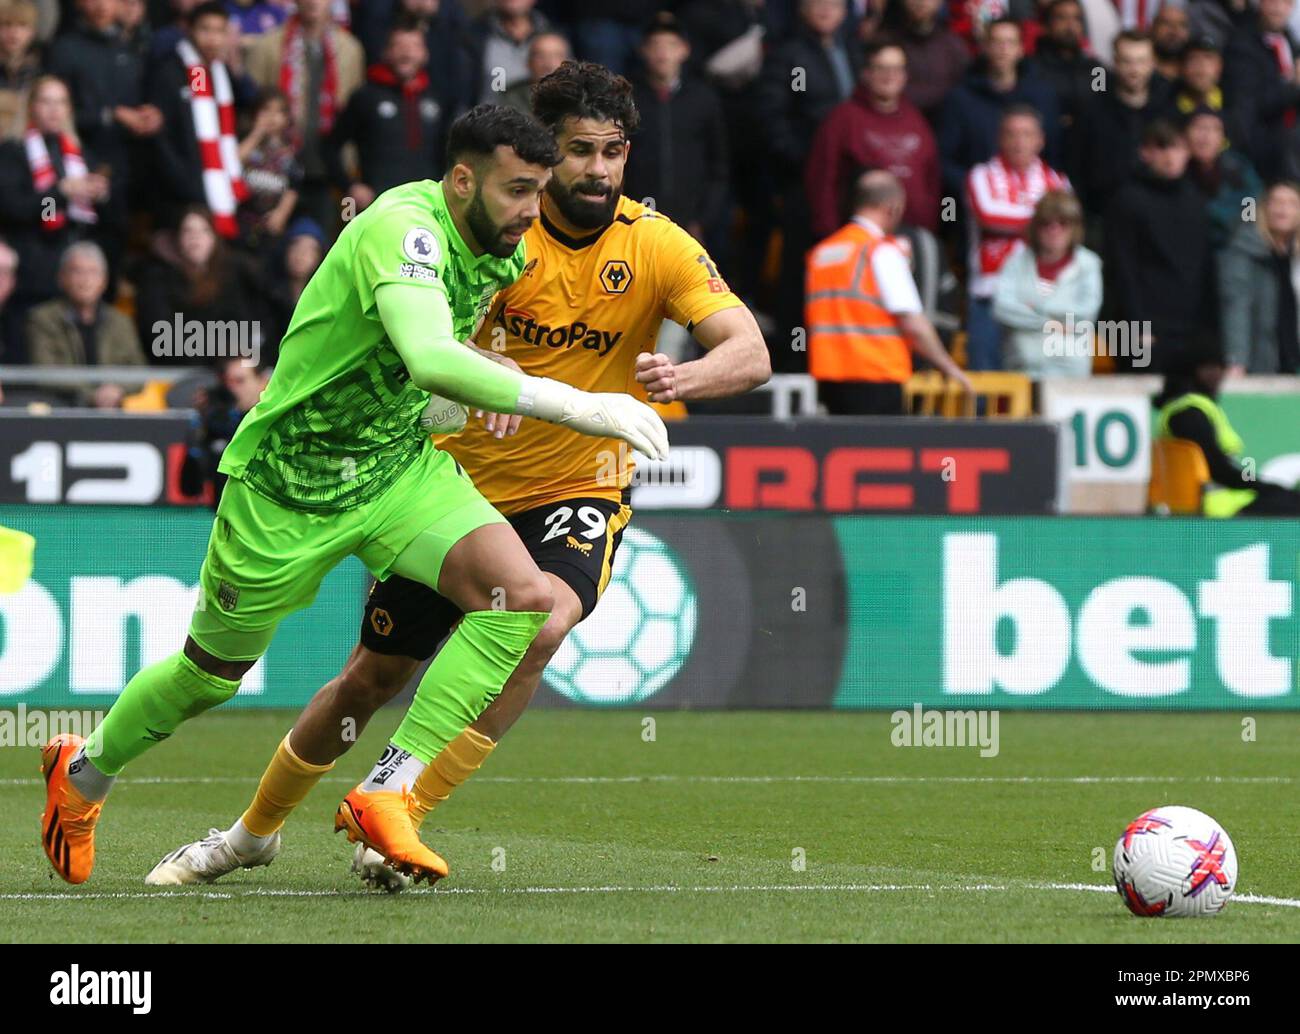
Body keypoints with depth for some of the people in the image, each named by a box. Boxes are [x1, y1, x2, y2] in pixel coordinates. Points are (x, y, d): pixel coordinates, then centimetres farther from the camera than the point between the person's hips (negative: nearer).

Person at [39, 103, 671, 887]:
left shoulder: (504, 249, -3)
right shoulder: (402, 229, -30)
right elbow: (432, 362, -48)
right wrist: (574, 407, -49)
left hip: (399, 465, 7)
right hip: (286, 480, -7)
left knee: (521, 594, -20)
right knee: (213, 674, 11)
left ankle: (386, 795, -16)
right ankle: (83, 774, 43)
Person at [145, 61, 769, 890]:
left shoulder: (657, 246, -13)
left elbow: (750, 355, -20)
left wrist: (684, 377, -42)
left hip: (580, 493, -1)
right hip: (463, 482, 1)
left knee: (540, 629, -30)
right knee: (371, 678, 6)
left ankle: (399, 819, -20)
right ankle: (253, 831, 30)